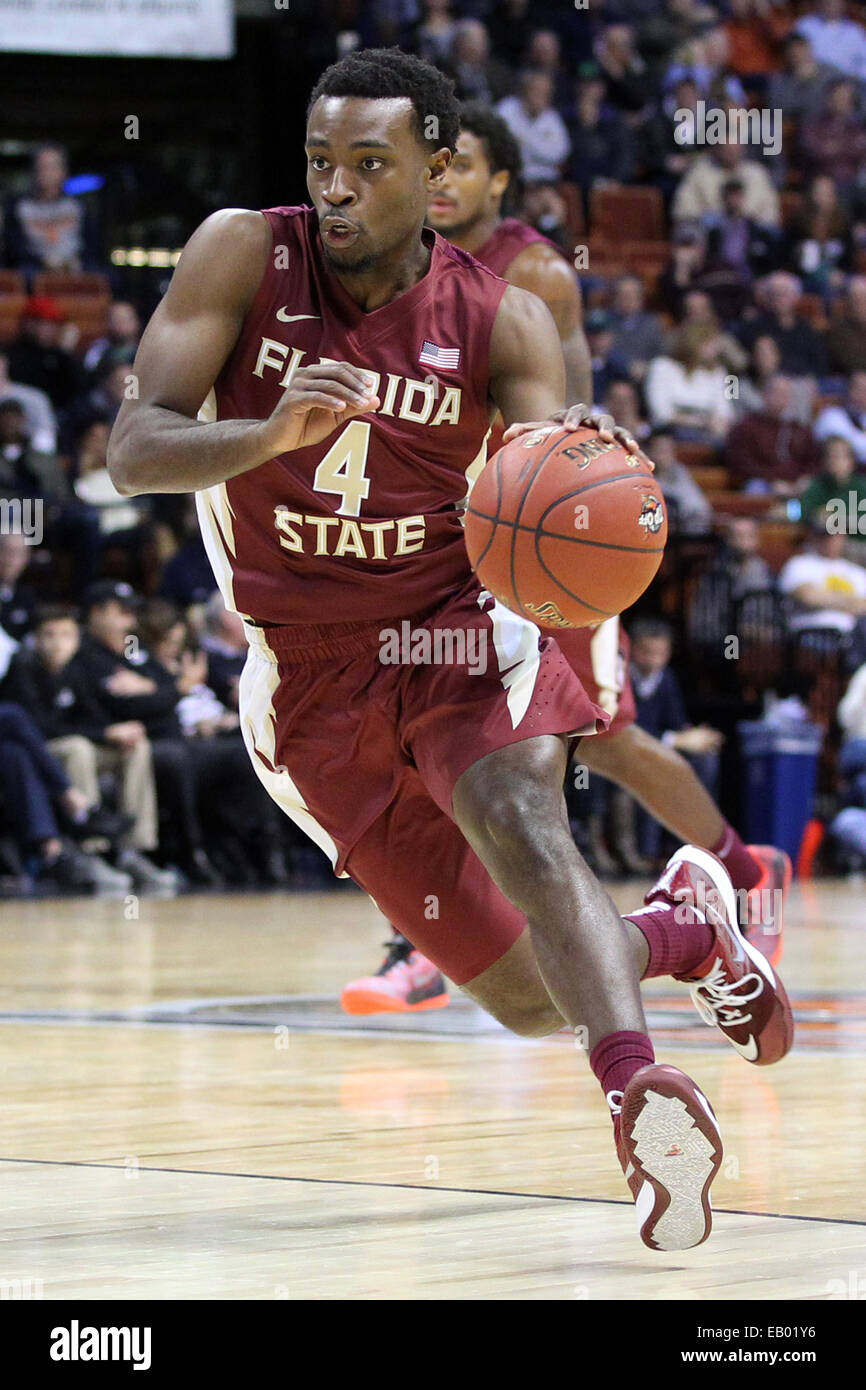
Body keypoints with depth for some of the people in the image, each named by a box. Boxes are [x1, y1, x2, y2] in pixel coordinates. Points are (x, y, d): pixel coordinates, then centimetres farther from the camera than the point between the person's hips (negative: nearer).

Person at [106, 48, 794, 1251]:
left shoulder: (501, 320, -9)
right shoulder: (244, 256, -10)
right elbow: (133, 452, -17)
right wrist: (273, 433, -37)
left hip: (456, 625, -1)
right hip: (311, 676, 1)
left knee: (521, 826, -35)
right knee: (529, 996, 0)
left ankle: (637, 1091, -51)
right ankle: (687, 927, 31)